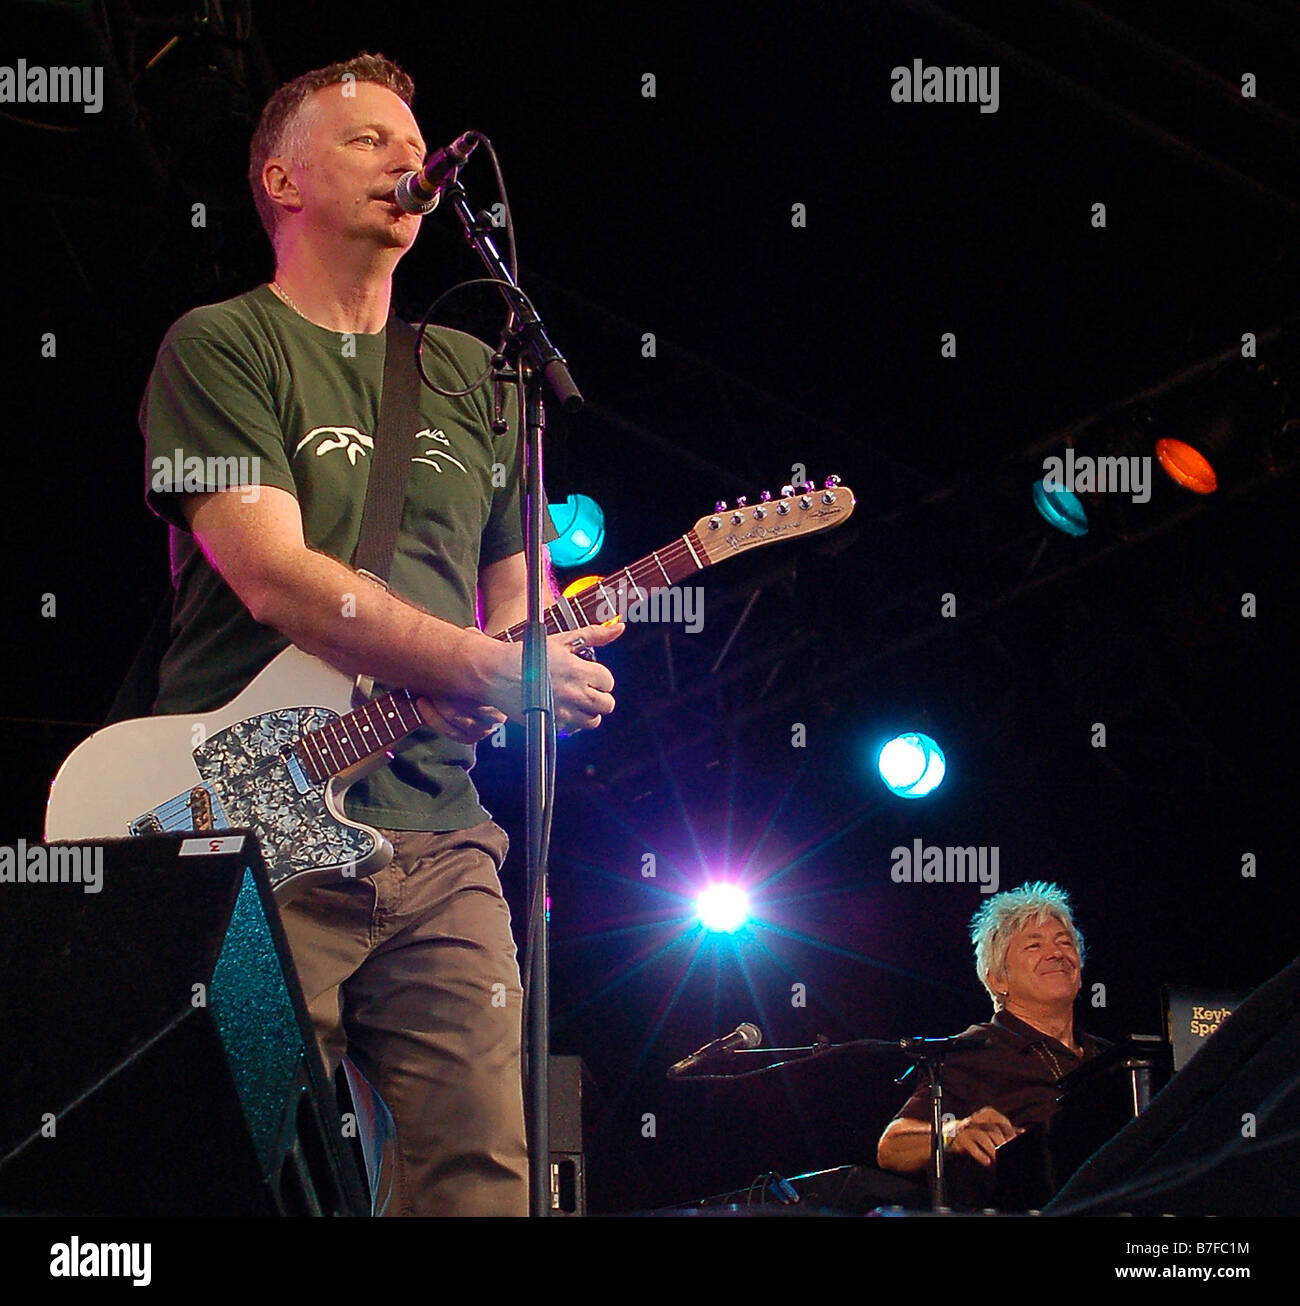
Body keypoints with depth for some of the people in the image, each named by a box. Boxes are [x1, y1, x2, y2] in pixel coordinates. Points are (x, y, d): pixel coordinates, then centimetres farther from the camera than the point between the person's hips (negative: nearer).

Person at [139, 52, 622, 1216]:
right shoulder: (222, 347, 2)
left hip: (438, 839, 5)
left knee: (481, 1174, -5)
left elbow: (512, 597, 24)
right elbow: (276, 580, -12)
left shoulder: (470, 376, 21)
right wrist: (491, 669, -19)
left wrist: (509, 686, 0)